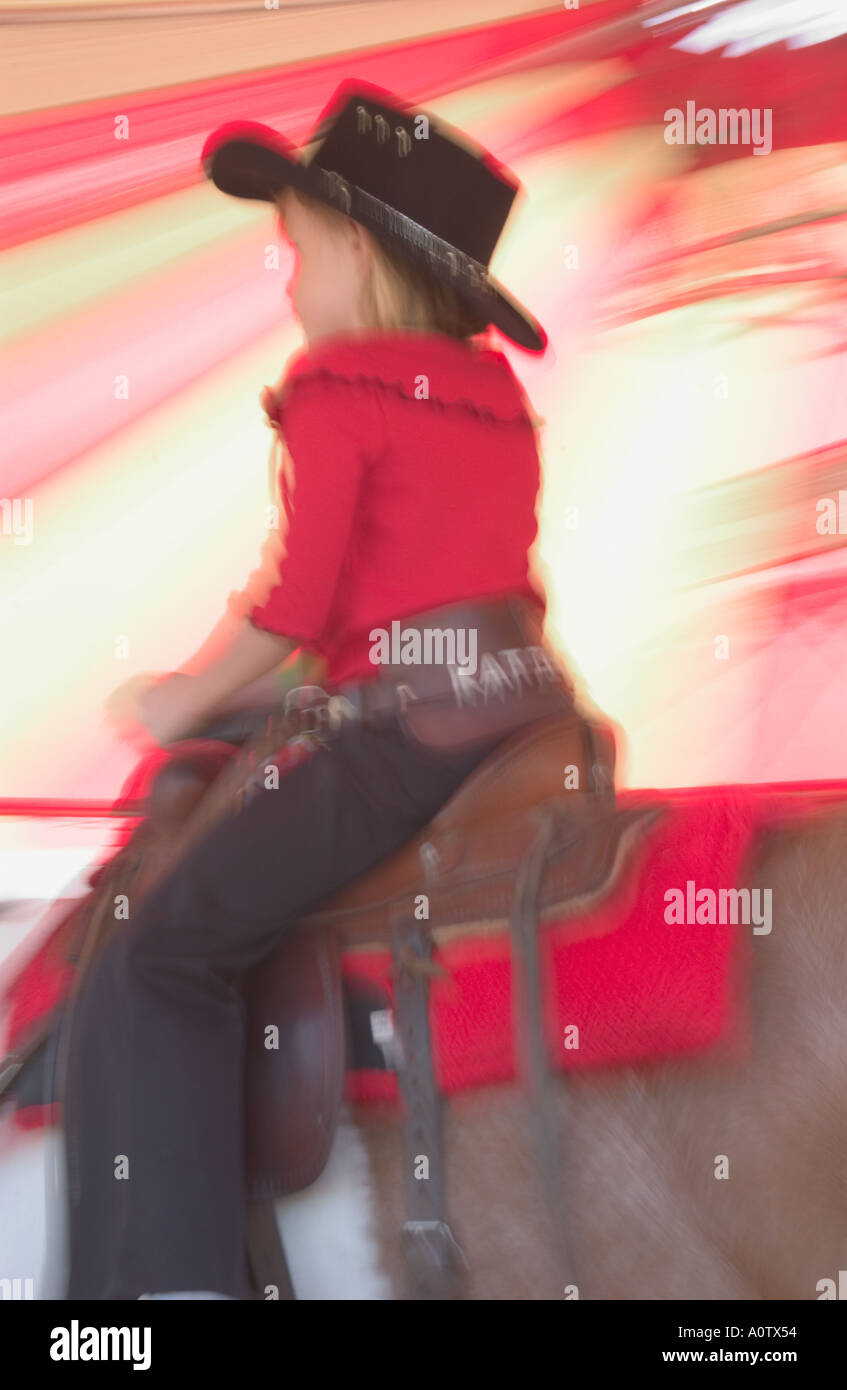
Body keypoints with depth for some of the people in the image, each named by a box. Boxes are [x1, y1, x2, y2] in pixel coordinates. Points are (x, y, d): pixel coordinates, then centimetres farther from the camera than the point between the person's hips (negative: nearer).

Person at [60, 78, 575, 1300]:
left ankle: (168, 1272, -4)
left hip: (410, 731, -8)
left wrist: (182, 702, 5)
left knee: (156, 967, -1)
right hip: (531, 702, 8)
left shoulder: (339, 386, -5)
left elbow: (298, 600, -10)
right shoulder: (496, 386, 17)